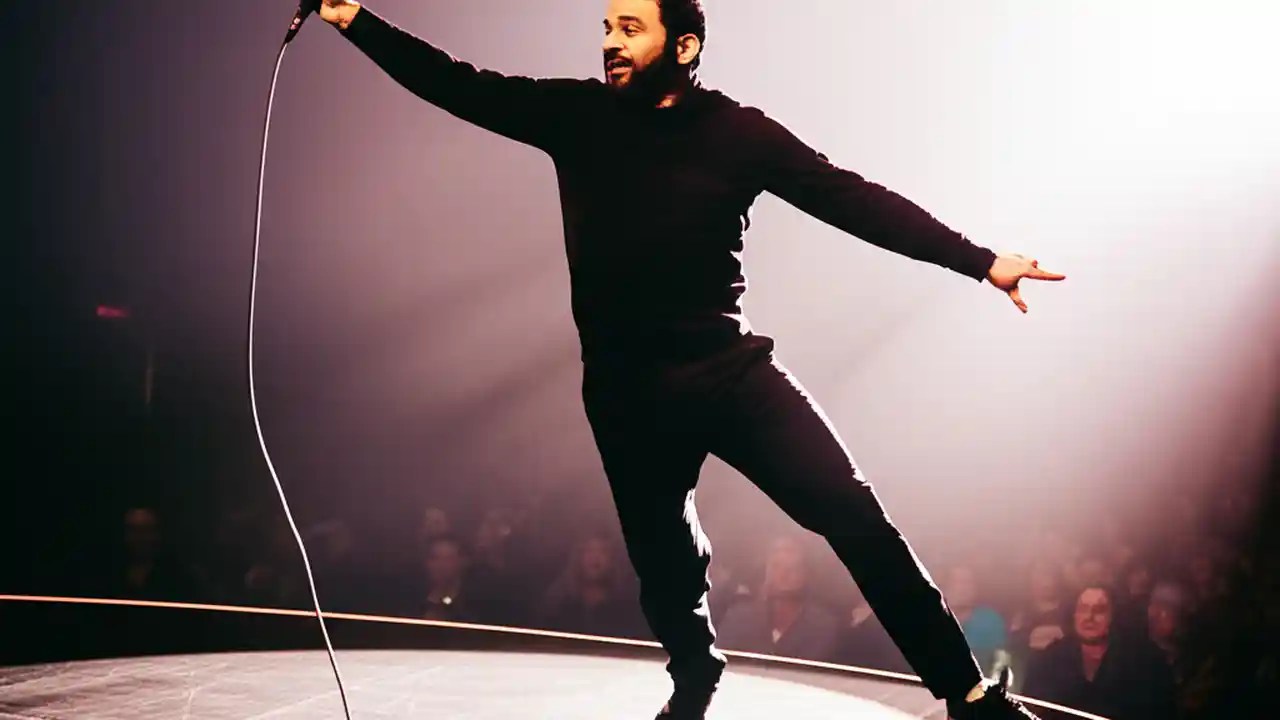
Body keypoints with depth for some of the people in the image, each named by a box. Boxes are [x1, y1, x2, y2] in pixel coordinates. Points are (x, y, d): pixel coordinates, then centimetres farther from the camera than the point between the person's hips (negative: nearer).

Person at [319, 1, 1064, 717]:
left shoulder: (739, 131, -4)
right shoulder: (577, 115, 2)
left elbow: (854, 199, -6)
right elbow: (459, 86, 4)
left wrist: (979, 260, -11)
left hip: (732, 369, -2)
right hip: (627, 390, 2)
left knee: (853, 514, -10)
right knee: (664, 559, 13)